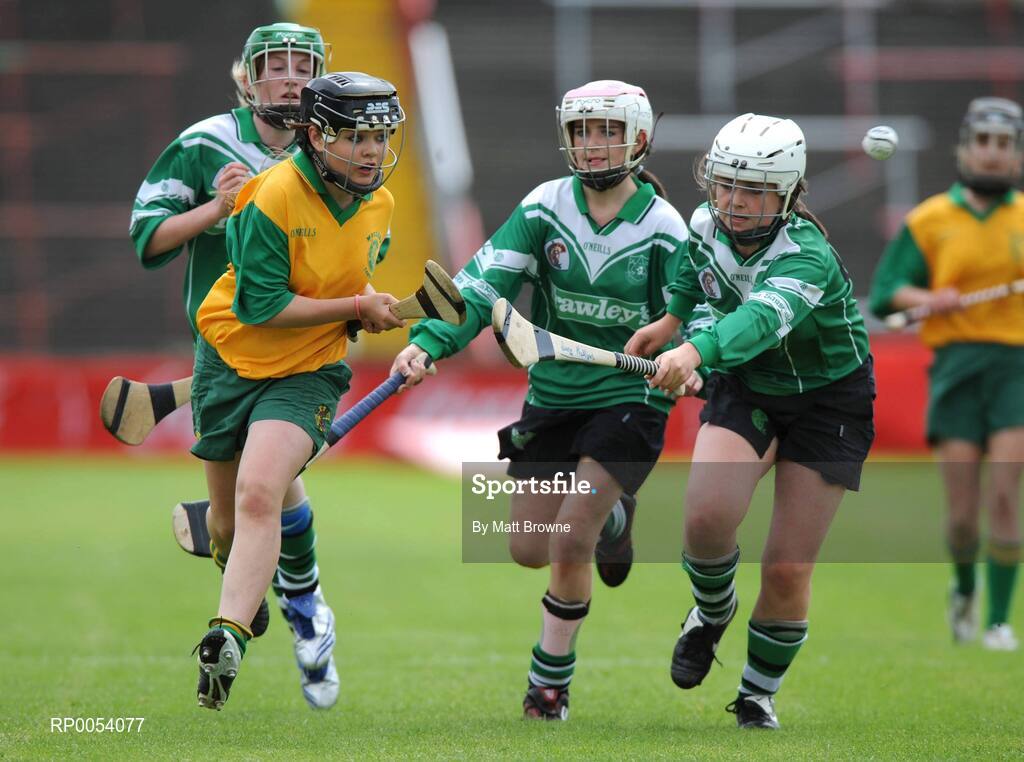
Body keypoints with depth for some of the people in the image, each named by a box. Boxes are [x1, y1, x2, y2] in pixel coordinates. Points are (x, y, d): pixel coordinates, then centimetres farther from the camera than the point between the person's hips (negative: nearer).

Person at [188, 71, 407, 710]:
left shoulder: (378, 203, 0)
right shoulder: (274, 196, -21)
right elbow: (259, 304, -22)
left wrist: (372, 303, 1)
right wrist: (358, 308, -17)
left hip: (308, 373, 1)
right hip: (232, 361, -1)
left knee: (259, 495, -24)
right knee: (229, 523, 11)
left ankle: (229, 637, -32)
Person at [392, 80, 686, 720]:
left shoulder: (663, 228, -9)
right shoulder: (545, 208, -5)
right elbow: (485, 282, -13)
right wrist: (427, 342, -28)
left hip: (628, 401, -4)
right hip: (552, 397, 4)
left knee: (568, 546, -16)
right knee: (529, 549, 7)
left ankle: (551, 679, 5)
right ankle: (610, 517, 41)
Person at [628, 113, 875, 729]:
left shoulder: (808, 258, -32)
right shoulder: (706, 227, -13)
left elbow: (761, 318, -53)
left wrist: (696, 351, -69)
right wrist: (672, 319, 8)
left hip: (828, 402, -4)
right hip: (744, 387, 4)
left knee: (788, 571, -8)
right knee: (707, 518, -24)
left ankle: (759, 695, 19)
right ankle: (713, 610, 10)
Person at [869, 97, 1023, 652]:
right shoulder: (929, 221, 7)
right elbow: (884, 294, 6)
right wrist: (927, 298, -13)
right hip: (956, 364, 0)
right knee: (962, 514, -4)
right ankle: (964, 591, 27)